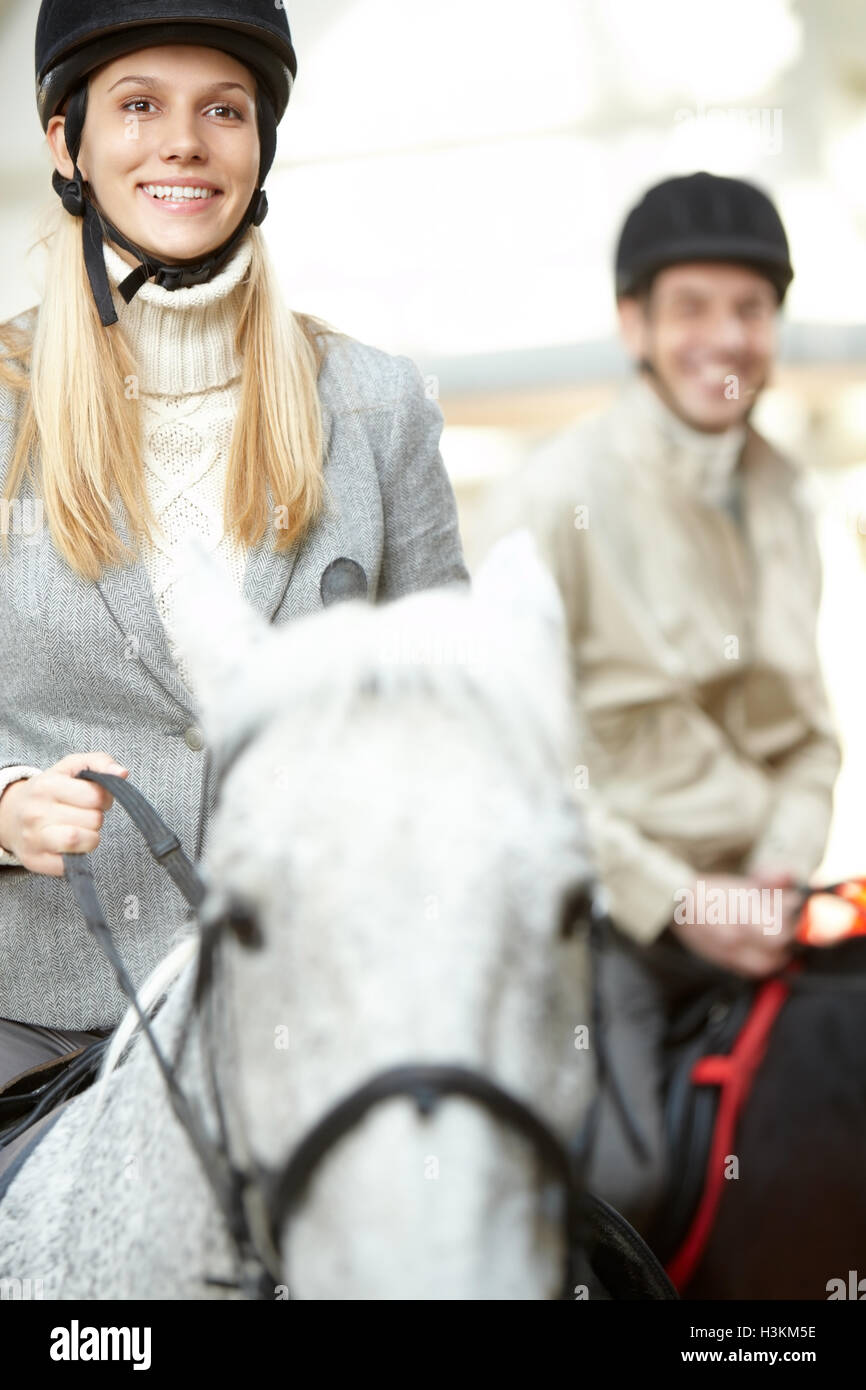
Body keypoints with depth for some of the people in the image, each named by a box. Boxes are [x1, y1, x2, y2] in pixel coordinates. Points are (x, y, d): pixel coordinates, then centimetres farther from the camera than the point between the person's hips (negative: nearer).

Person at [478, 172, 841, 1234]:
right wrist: (673, 900, -14)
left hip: (747, 902, 6)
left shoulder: (784, 496, 12)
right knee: (611, 1174, -25)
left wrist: (783, 872, -1)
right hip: (604, 907, -6)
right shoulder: (556, 498, -8)